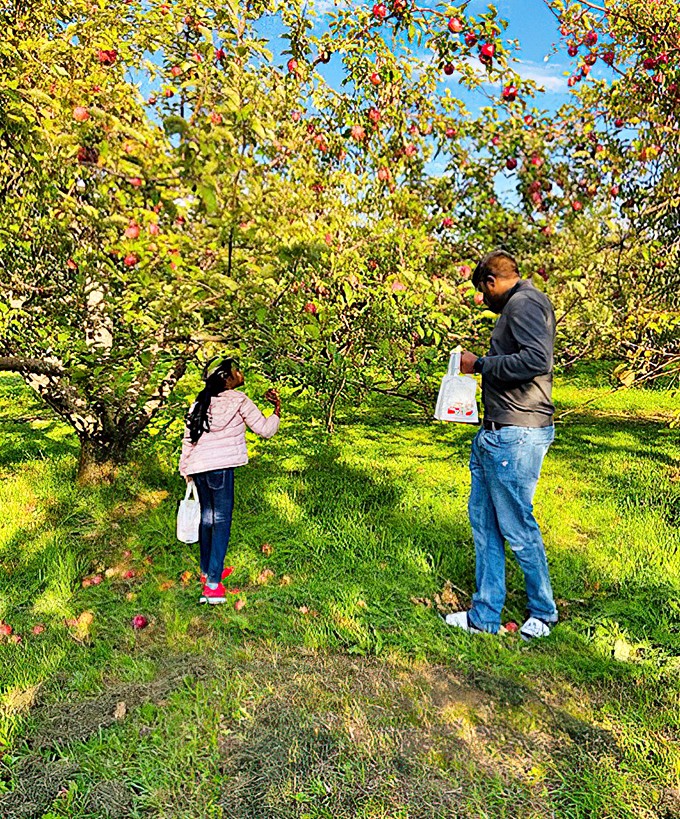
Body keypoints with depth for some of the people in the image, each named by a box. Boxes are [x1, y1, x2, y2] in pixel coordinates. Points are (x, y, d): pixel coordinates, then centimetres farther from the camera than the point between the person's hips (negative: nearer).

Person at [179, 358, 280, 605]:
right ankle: (212, 584, -6)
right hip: (220, 466, -7)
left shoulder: (201, 402, 19)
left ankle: (207, 570, 34)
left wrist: (186, 471, 23)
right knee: (221, 521, -3)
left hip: (198, 467, 7)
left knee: (207, 516, 20)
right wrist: (277, 408, 17)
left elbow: (188, 438, 18)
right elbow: (265, 430, 3)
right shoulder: (239, 400, 1)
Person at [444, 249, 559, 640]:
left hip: (516, 437, -10)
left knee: (517, 526, 2)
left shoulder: (524, 302, -9)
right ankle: (485, 616, 22)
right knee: (484, 520, 12)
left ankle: (544, 612, 25)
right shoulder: (517, 306, 22)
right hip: (495, 435, 10)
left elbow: (538, 359, -25)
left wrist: (479, 364, -16)